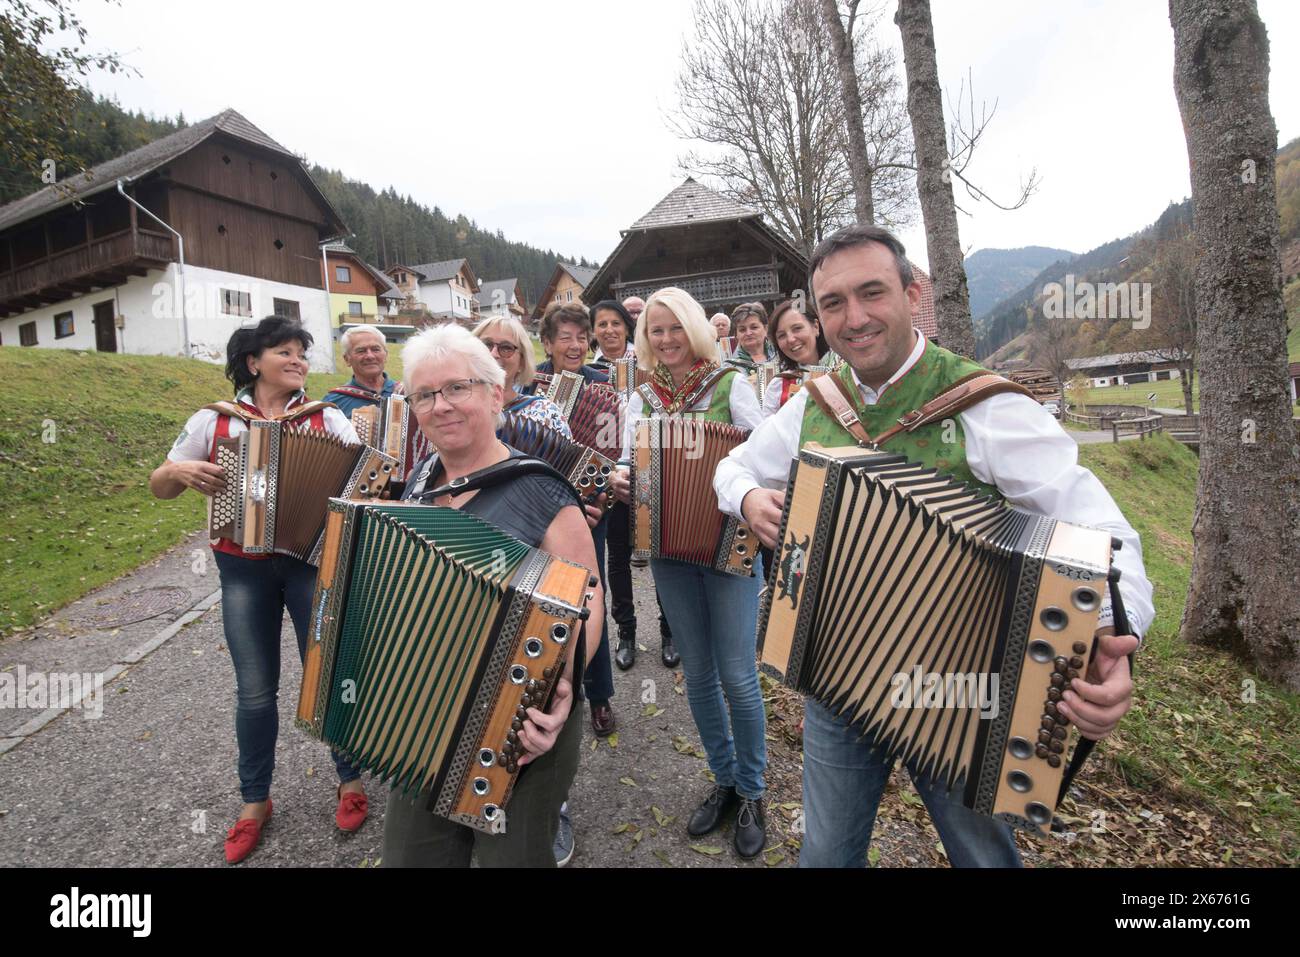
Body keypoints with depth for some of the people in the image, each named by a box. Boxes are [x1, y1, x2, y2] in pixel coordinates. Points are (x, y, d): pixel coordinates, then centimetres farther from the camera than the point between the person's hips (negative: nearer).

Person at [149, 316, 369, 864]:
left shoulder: (327, 419, -1)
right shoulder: (213, 422, 2)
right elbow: (159, 487, 7)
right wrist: (182, 472, -14)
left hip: (314, 561, -1)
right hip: (244, 569, 1)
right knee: (255, 689, 10)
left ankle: (350, 780, 29)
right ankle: (255, 800, 32)